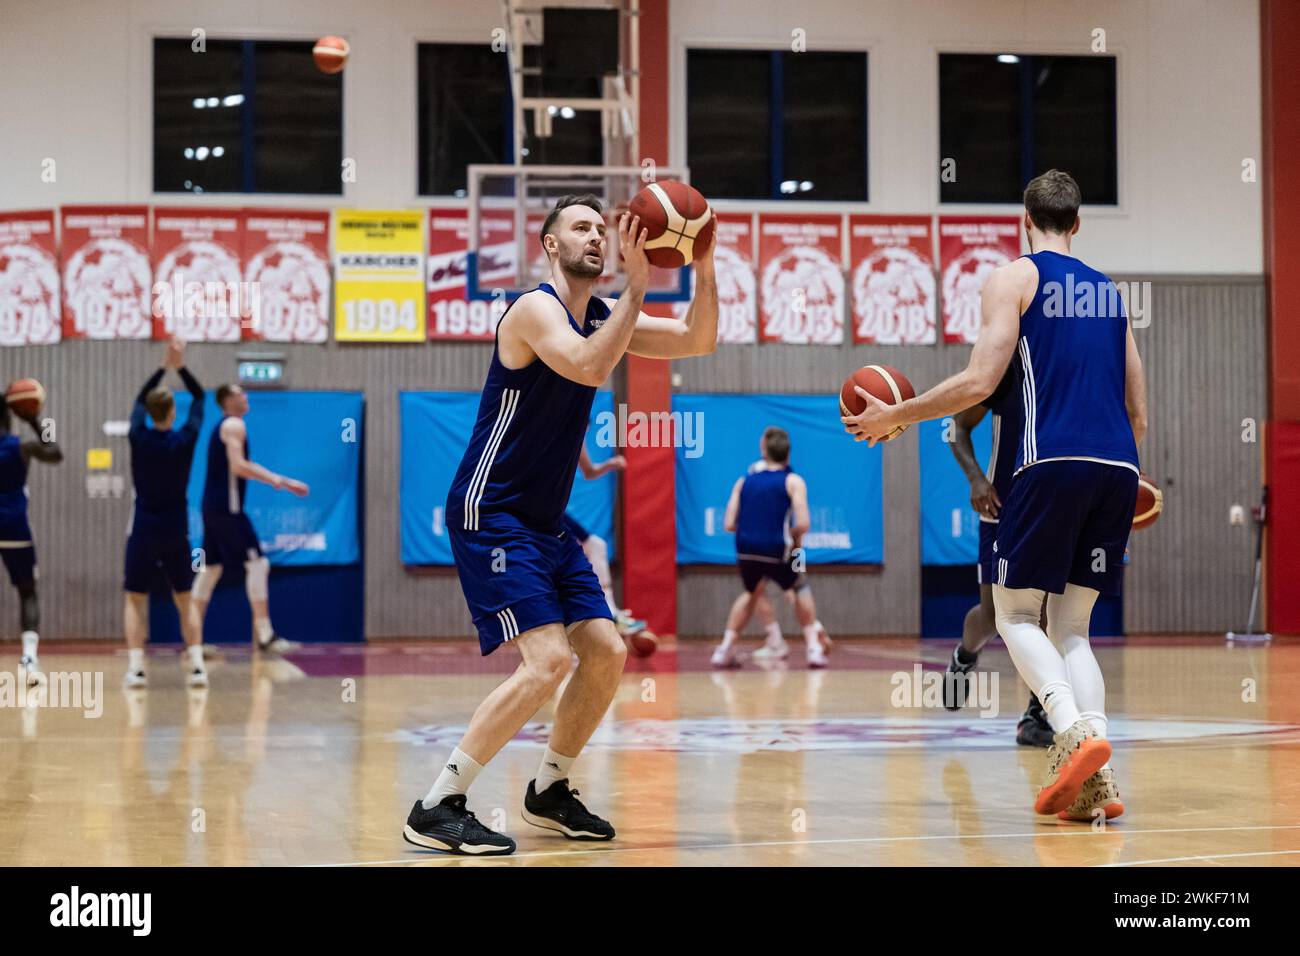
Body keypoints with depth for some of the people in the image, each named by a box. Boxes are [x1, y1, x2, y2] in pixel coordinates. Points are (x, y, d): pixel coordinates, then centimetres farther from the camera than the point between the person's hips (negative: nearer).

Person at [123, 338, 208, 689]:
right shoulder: (185, 440, -8)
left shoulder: (139, 439, -8)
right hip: (176, 531, 1)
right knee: (184, 600, 12)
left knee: (135, 600, 9)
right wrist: (180, 366, 4)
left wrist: (164, 367, 15)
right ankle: (196, 665, 2)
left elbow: (140, 400, 12)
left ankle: (136, 667, -3)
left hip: (143, 531, -1)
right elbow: (199, 397, 7)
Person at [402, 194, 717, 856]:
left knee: (607, 654, 7)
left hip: (545, 523, 9)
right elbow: (590, 367, -31)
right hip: (490, 514, -9)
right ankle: (436, 809, -16)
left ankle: (549, 793, 24)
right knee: (549, 660, -20)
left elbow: (698, 342, 8)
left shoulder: (601, 316, 12)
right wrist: (637, 284, -29)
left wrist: (703, 267, -7)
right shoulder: (536, 308, -14)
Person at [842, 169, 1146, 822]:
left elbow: (980, 381, -7)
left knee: (1015, 613, 4)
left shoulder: (1014, 278, 4)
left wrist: (893, 416, 2)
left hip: (1054, 460, -6)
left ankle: (1074, 733, -20)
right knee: (1072, 626, 11)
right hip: (1118, 467, 6)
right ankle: (1093, 781, -6)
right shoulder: (1108, 291, 23)